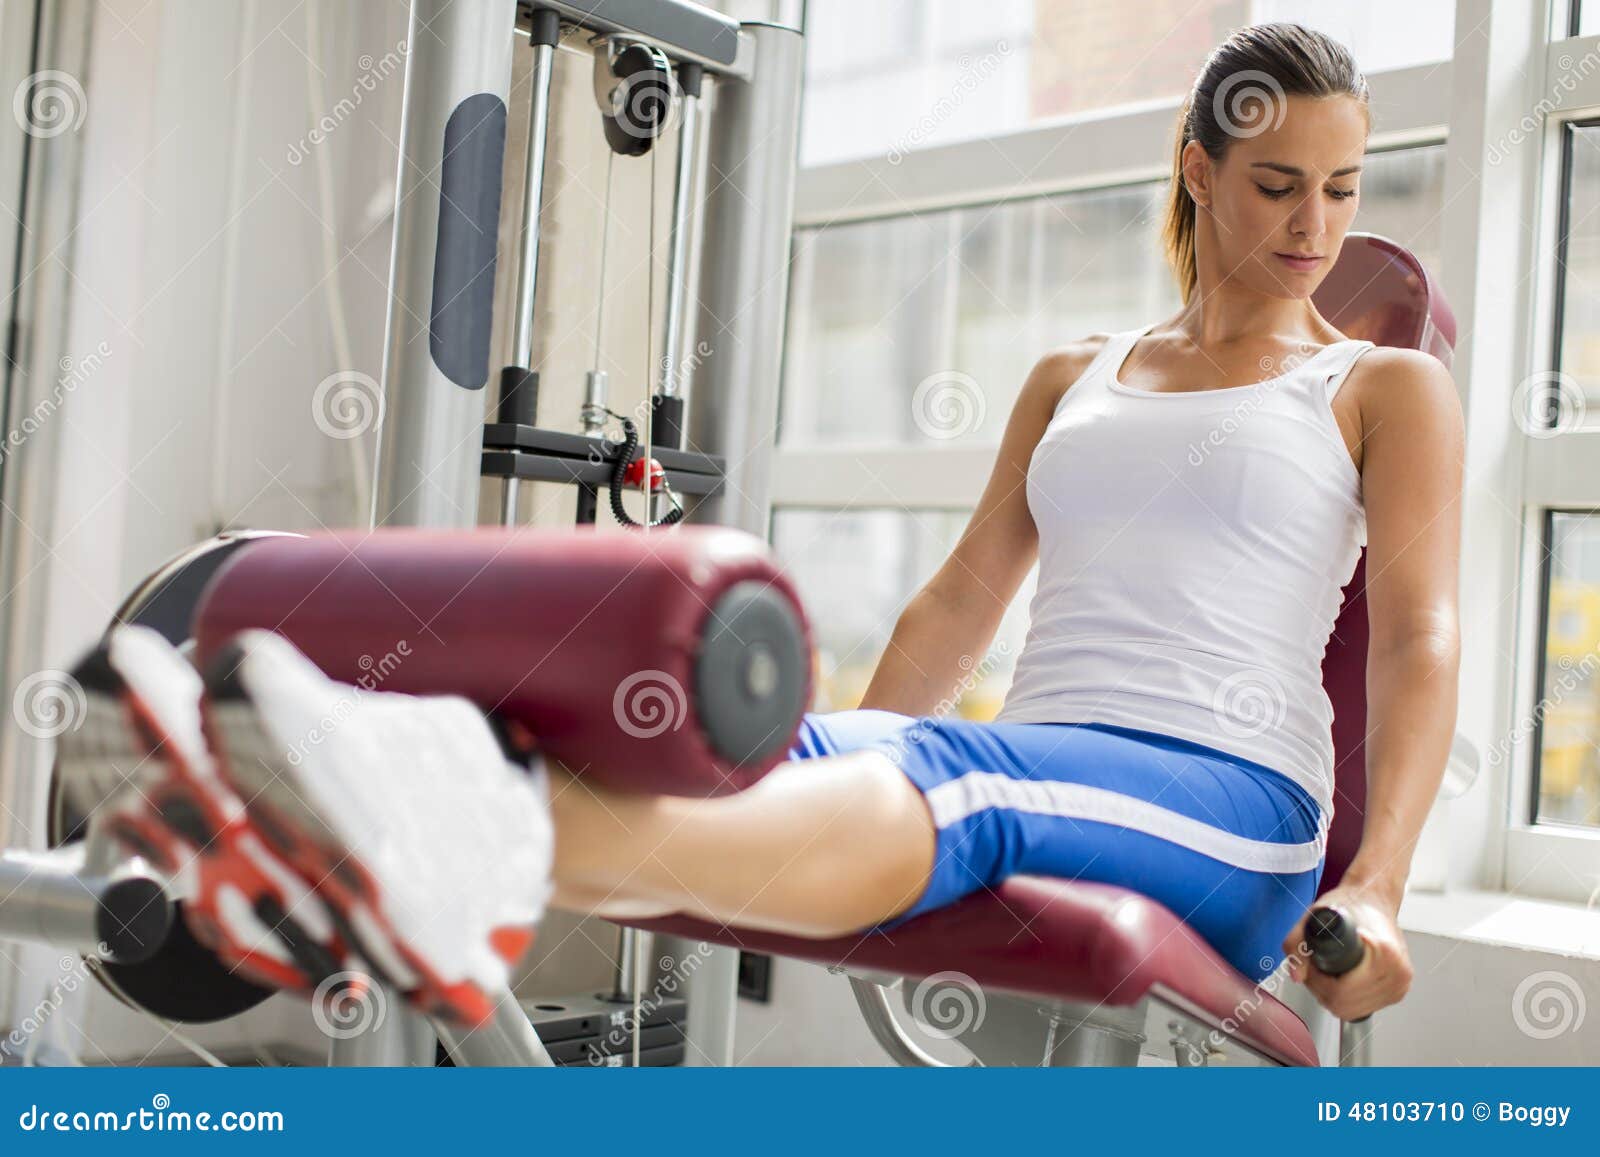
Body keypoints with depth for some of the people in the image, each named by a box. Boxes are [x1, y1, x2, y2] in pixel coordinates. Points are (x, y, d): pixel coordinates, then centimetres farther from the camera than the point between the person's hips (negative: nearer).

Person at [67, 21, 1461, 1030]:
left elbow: (1421, 637, 1)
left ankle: (508, 846, -66)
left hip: (1227, 802, -4)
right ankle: (327, 869, -52)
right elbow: (959, 601, 23)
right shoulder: (1072, 379, 25)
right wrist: (831, 790, 12)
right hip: (1030, 768, 4)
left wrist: (1376, 886, -16)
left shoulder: (1391, 388, 14)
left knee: (951, 784, -38)